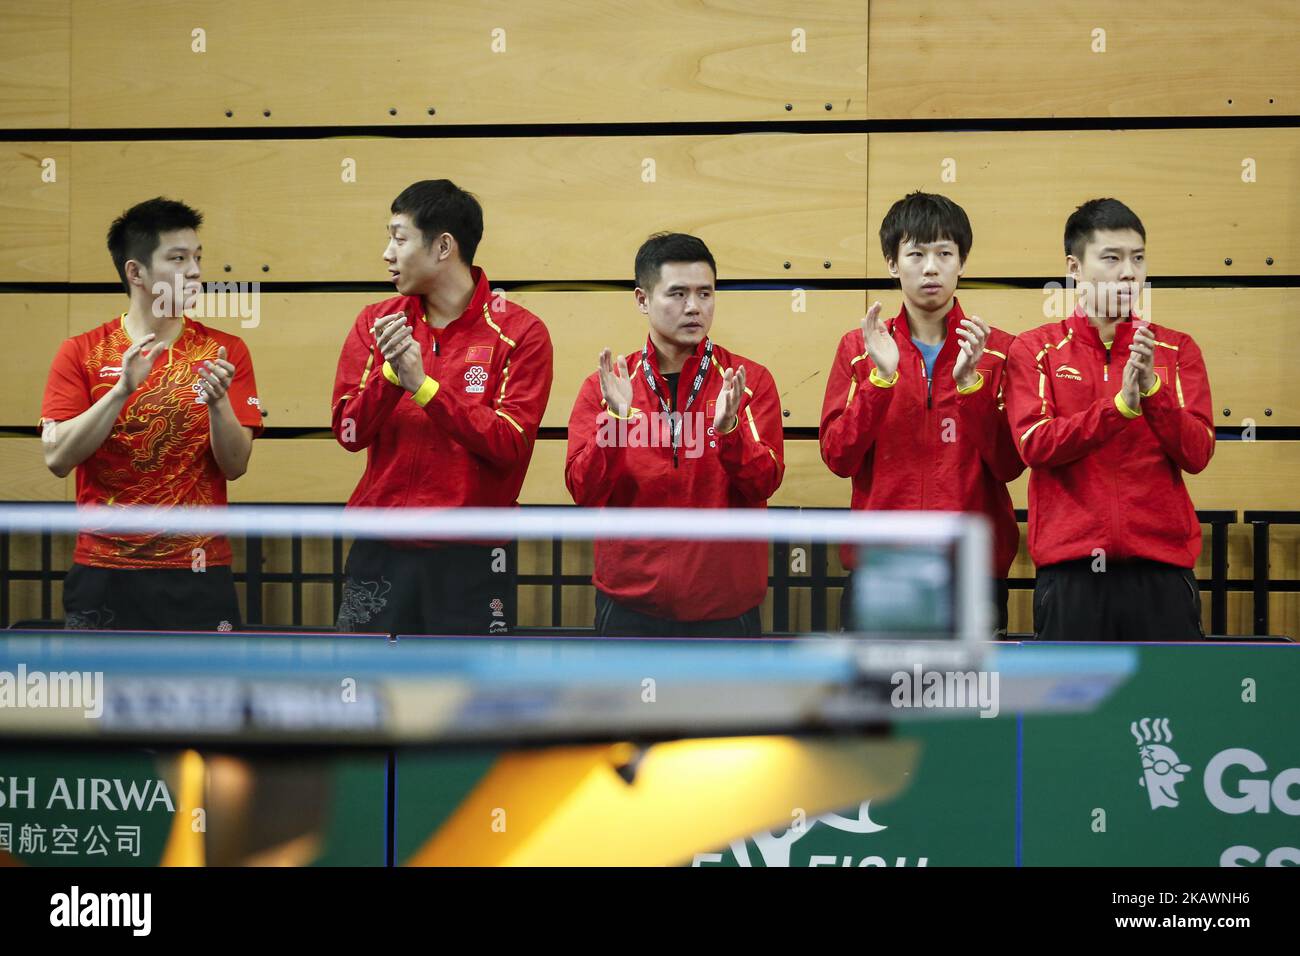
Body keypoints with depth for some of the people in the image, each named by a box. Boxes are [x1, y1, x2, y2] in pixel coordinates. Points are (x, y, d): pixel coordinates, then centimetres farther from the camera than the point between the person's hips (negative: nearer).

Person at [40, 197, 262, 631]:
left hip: (198, 576, 1)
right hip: (104, 575, 0)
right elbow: (58, 459, -9)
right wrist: (124, 389, -19)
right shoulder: (81, 354, 1)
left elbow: (235, 465, -2)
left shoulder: (225, 351, 3)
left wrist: (218, 402, -20)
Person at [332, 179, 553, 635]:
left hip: (471, 559, -3)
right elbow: (348, 433, -1)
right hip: (380, 554, 3)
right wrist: (390, 374, -18)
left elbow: (510, 446, -15)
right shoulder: (376, 322, 6)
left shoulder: (520, 332, -6)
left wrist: (423, 384, -20)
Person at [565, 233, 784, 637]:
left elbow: (764, 484, -9)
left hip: (726, 607, 0)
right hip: (631, 603, 0)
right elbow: (585, 492, -7)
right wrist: (615, 419, -22)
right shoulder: (603, 386, 1)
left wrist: (728, 428, -27)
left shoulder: (749, 381, 0)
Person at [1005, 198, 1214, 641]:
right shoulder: (1035, 350, 5)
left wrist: (1152, 389, -16)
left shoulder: (1176, 350, 9)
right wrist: (1120, 404, -19)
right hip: (1070, 567, -1)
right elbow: (1034, 444, -9)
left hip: (1159, 564, 1)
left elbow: (1197, 454, 0)